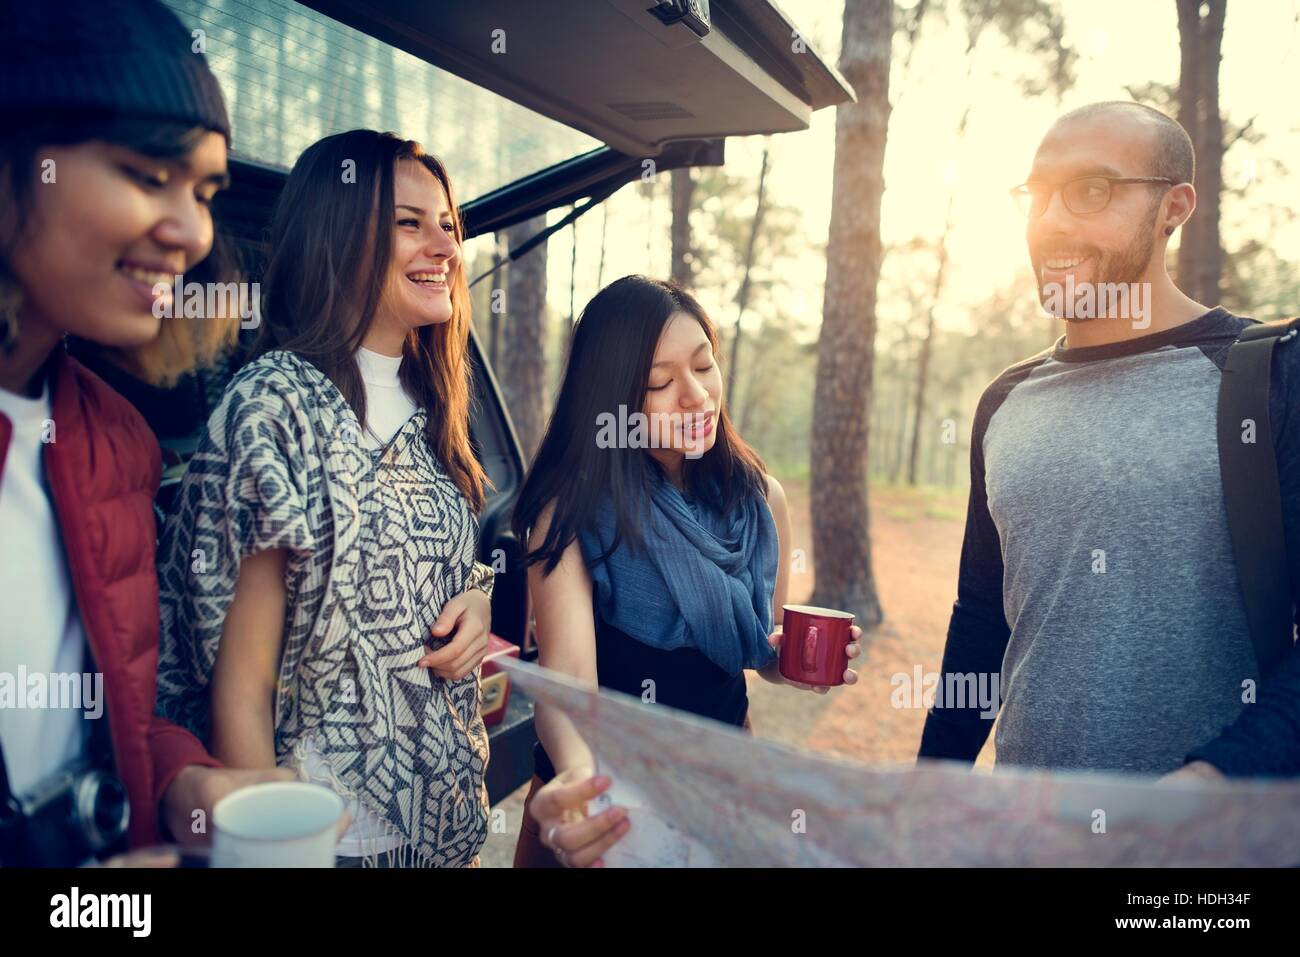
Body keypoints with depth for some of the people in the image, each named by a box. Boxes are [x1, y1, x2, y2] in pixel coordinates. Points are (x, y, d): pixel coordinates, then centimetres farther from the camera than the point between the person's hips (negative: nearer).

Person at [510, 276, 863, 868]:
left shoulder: (761, 497, -7)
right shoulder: (572, 506, -19)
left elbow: (764, 654, 4)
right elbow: (567, 667, -31)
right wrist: (576, 776, -50)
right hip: (603, 787, -3)